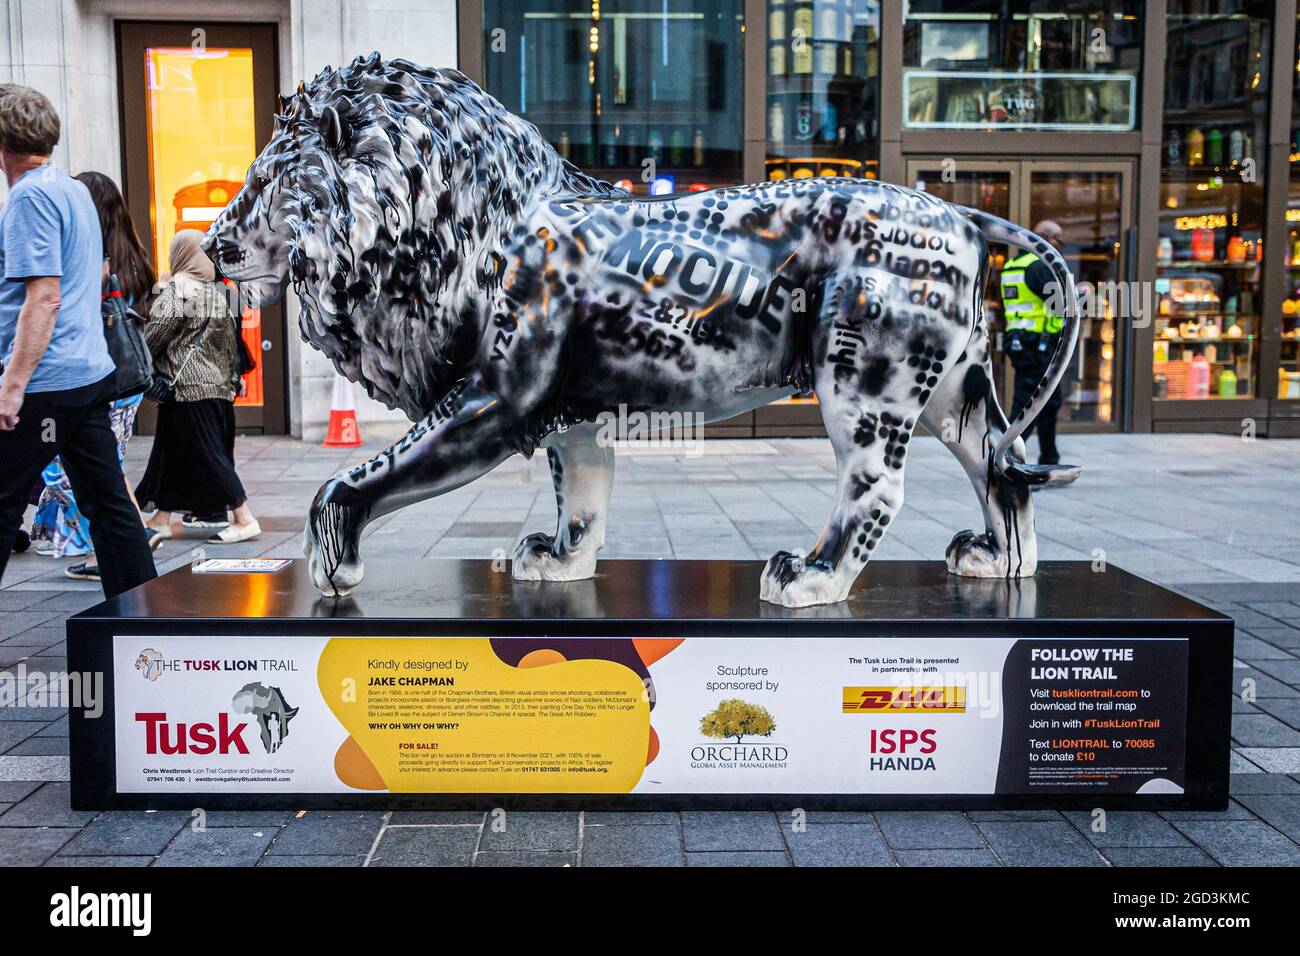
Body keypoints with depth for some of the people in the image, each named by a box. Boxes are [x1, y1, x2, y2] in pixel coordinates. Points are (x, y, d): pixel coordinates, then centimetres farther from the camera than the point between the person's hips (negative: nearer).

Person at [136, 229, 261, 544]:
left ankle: (245, 519, -6)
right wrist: (232, 379, 19)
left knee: (205, 454, -4)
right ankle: (161, 519, 21)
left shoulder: (175, 290, -11)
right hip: (217, 386, 8)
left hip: (187, 387, -8)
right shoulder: (218, 291, 10)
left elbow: (155, 333, -14)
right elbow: (229, 339, 13)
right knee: (172, 452, 15)